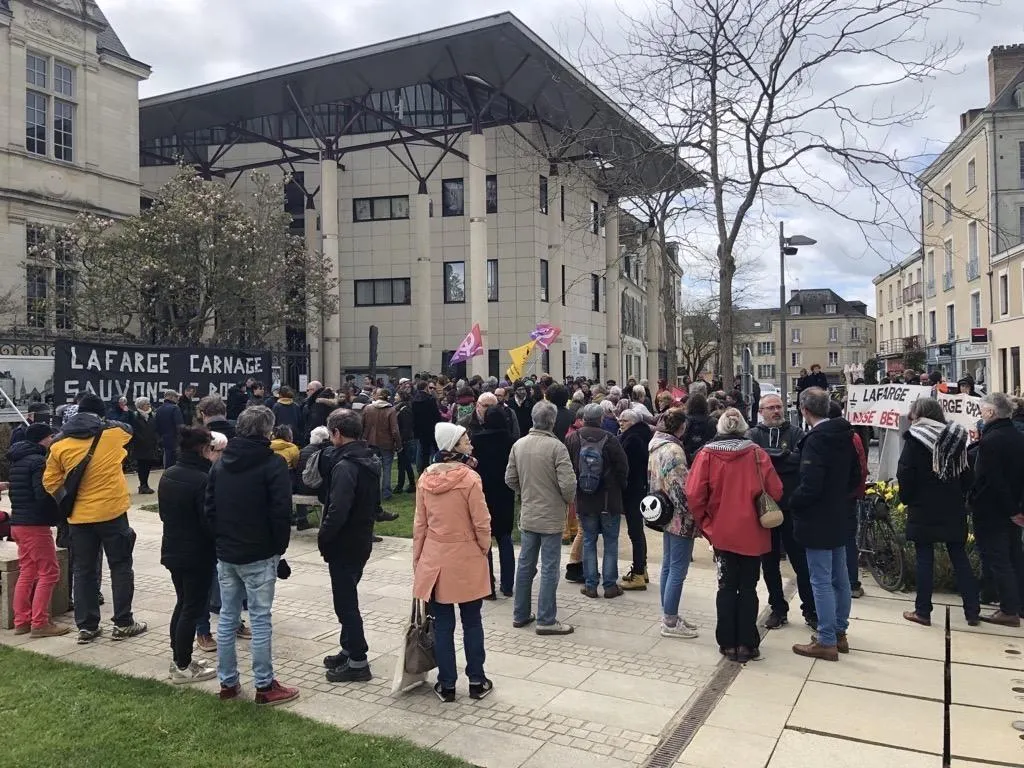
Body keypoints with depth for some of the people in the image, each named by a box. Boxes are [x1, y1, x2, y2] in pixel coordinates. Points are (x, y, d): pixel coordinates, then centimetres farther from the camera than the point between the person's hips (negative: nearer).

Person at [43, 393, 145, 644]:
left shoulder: (60, 443, -2)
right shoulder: (114, 432, -6)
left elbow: (50, 483, 3)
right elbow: (128, 429, 19)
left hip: (78, 516, 2)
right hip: (112, 512, -2)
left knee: (83, 570, 12)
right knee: (120, 566, 9)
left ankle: (86, 626, 17)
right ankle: (123, 623, 12)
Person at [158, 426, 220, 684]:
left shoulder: (168, 475, 4)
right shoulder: (202, 479, -23)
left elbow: (163, 512, 14)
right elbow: (210, 520, -22)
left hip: (172, 551, 9)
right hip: (197, 555, -9)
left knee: (182, 604, 20)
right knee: (192, 609, 3)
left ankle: (179, 659, 29)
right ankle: (182, 667, 11)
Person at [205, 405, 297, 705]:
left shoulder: (220, 463, 7)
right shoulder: (272, 464, -13)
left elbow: (210, 508, 10)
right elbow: (281, 512, -15)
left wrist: (221, 540, 16)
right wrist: (280, 547, -2)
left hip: (225, 554, 6)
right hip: (259, 556, -6)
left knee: (227, 618, 13)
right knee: (260, 620, 1)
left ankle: (228, 683, 21)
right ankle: (265, 686, 8)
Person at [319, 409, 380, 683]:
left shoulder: (345, 466, -23)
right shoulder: (369, 459, 7)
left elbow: (338, 511, -27)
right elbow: (374, 501, 15)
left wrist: (323, 537, -14)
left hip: (344, 545, -9)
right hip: (362, 539, 9)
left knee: (345, 601, 1)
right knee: (347, 598, 21)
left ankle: (358, 661, 9)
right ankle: (349, 650, 32)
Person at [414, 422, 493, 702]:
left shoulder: (425, 478, -2)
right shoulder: (469, 478, -17)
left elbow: (419, 524, 3)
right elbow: (481, 523, -12)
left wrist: (417, 559, 12)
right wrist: (484, 549, 6)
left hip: (434, 560, 4)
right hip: (466, 560, -3)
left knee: (442, 625, 11)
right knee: (472, 623, 11)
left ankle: (446, 684, 19)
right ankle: (476, 681, 21)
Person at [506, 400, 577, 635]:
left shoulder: (519, 444, -2)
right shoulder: (556, 446, -19)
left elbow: (510, 479, 4)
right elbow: (568, 483, -21)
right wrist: (568, 500, 0)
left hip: (527, 516, 6)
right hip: (551, 517, -5)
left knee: (525, 565, 16)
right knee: (549, 569, 4)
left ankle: (520, 615, 26)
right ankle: (546, 620, 11)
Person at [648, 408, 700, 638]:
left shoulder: (656, 445, 9)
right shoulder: (674, 450, -21)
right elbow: (680, 487, -23)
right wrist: (693, 513, -16)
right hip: (680, 517, -10)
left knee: (668, 565, 16)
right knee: (678, 569, -2)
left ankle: (669, 615, 26)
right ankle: (670, 623, 6)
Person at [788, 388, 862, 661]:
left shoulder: (815, 440, -22)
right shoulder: (844, 435, 6)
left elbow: (810, 487, -26)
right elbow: (855, 477, 15)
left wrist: (793, 502, -9)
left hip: (817, 521, -9)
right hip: (839, 517, 9)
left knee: (821, 581, -1)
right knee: (840, 578, 16)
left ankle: (826, 641, 5)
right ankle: (839, 633, 28)